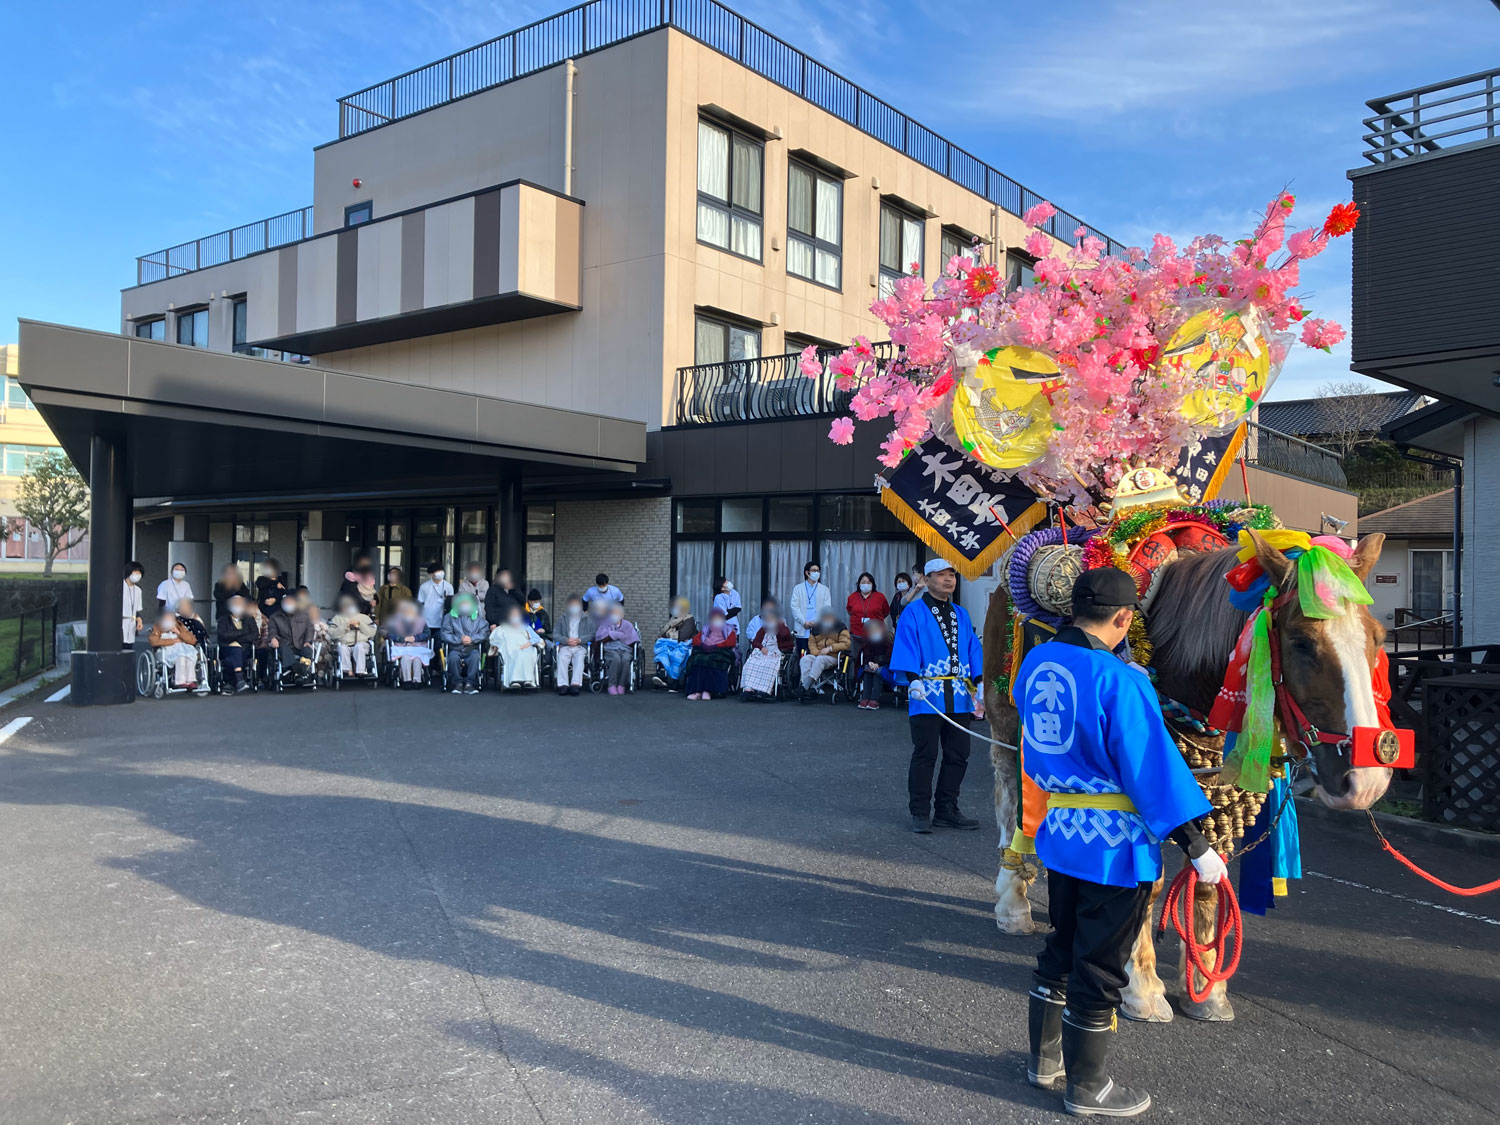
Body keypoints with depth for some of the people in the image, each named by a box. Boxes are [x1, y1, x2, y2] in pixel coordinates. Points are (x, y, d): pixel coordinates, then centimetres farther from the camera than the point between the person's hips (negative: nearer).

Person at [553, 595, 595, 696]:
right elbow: (555, 635, 10)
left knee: (579, 658, -35)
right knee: (562, 658, -33)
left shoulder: (588, 619, 18)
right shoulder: (562, 619, 22)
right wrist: (566, 640, -10)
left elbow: (592, 635, 5)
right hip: (565, 646, 1)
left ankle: (576, 684, -49)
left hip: (581, 647, -1)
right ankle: (563, 684, -41)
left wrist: (579, 640, -12)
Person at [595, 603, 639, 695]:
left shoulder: (628, 625, 22)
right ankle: (612, 685, -30)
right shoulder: (605, 624, 20)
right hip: (611, 650, -1)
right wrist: (619, 635, 0)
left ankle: (622, 685, -27)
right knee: (616, 659, -36)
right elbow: (599, 636, 0)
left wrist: (612, 636, 3)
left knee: (625, 660, -35)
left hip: (625, 650, 1)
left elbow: (632, 641, 5)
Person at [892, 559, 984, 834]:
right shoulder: (914, 613, 0)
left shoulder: (961, 615, 18)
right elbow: (906, 646, -8)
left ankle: (946, 810, 19)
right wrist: (913, 678, -20)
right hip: (927, 696, -5)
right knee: (925, 755, -2)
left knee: (958, 756, 8)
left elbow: (973, 649, 15)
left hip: (959, 698, 6)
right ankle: (920, 814, 6)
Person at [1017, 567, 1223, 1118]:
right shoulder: (1119, 680, -22)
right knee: (1099, 967, 8)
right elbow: (1153, 766, -20)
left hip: (1059, 828, 7)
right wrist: (1196, 846, -14)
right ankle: (1086, 1087, 24)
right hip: (1114, 842, -7)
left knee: (1061, 949, 23)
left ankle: (1044, 1060, 36)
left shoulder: (1036, 662, 1)